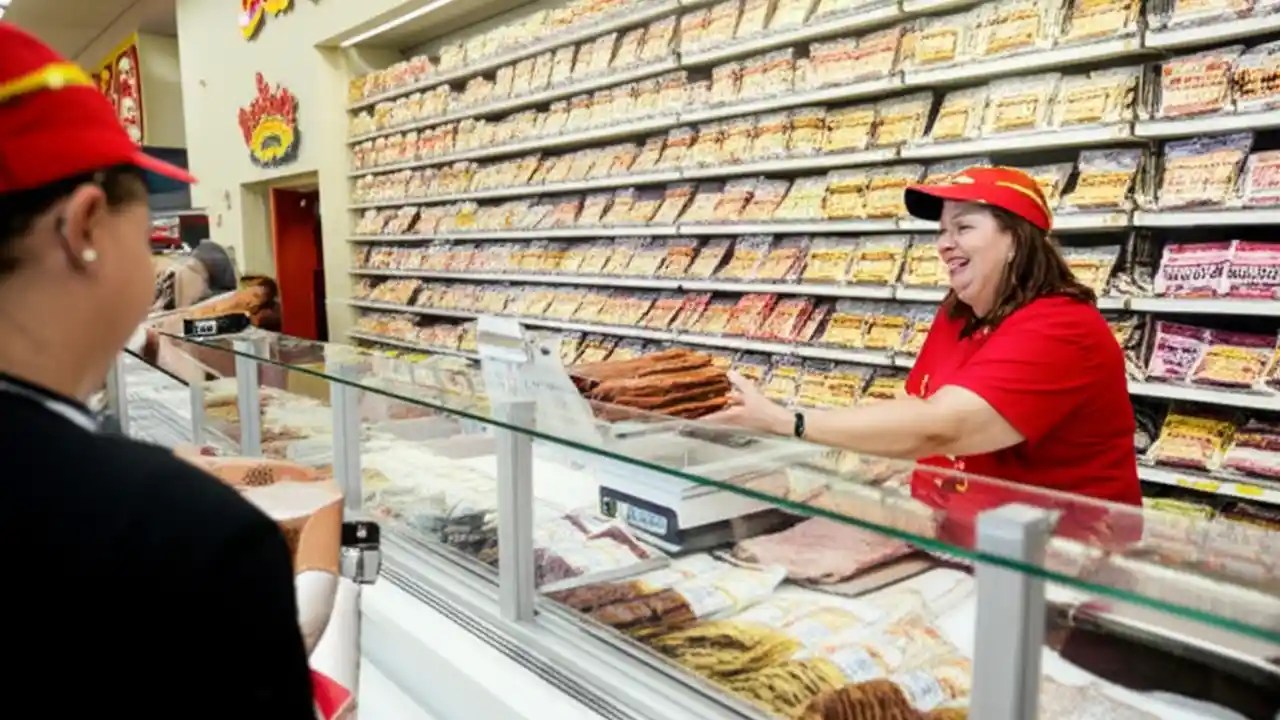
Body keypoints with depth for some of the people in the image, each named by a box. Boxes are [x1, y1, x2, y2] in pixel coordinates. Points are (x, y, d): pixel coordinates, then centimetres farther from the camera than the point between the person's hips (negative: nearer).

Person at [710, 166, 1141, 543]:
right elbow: (910, 410, 5)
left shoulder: (1059, 331, -21)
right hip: (952, 542, 7)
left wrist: (782, 423, -32)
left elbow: (936, 429, -31)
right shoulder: (955, 317, 6)